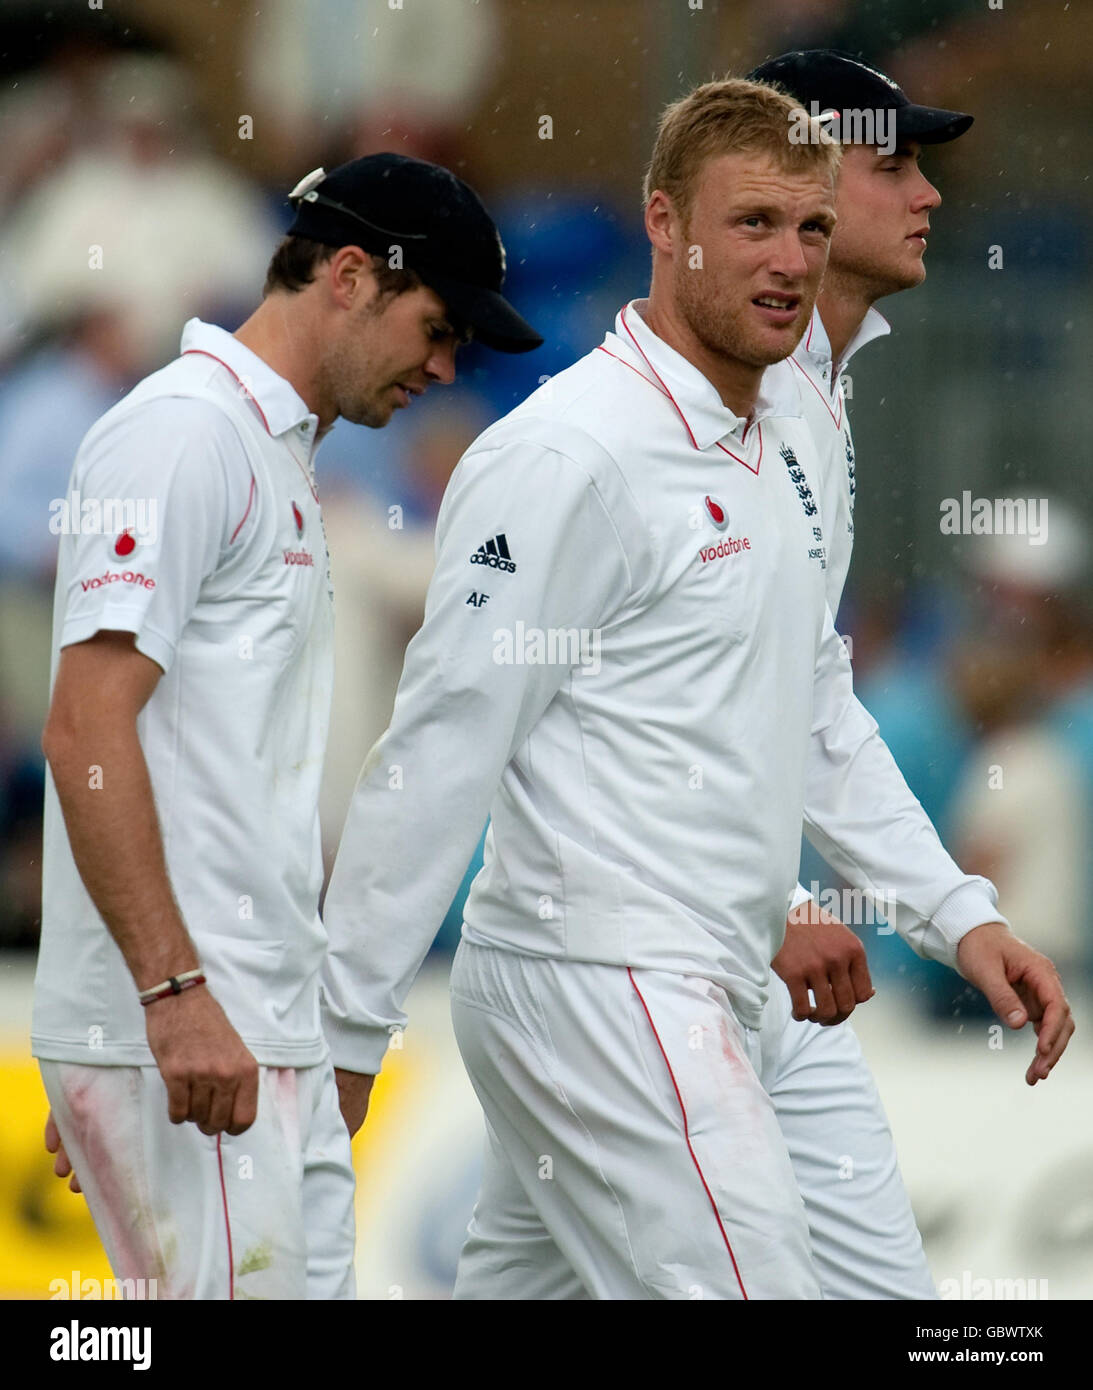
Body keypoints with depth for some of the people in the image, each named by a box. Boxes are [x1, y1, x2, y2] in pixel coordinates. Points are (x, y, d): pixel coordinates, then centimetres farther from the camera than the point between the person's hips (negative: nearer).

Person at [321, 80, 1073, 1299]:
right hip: (607, 987, -9)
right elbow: (441, 749, -14)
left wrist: (958, 917, 14)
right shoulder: (567, 454, -15)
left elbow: (821, 717, 22)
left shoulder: (780, 437, 14)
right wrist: (347, 1029, -12)